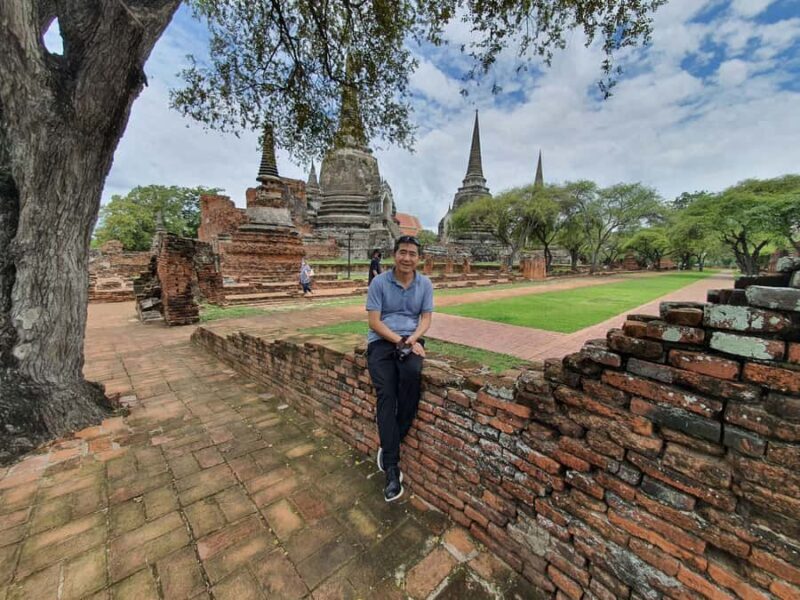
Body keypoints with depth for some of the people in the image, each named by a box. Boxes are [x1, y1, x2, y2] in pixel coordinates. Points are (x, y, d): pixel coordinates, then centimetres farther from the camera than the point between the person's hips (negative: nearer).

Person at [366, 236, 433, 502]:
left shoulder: (425, 284, 7)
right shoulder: (379, 282, -2)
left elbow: (426, 318, 4)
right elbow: (374, 321, -7)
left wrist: (412, 339, -15)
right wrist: (399, 341, -17)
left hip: (411, 339, 1)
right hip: (382, 340, -1)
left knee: (412, 374, -31)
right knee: (386, 395, -19)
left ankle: (389, 445, -10)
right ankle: (392, 469, -8)